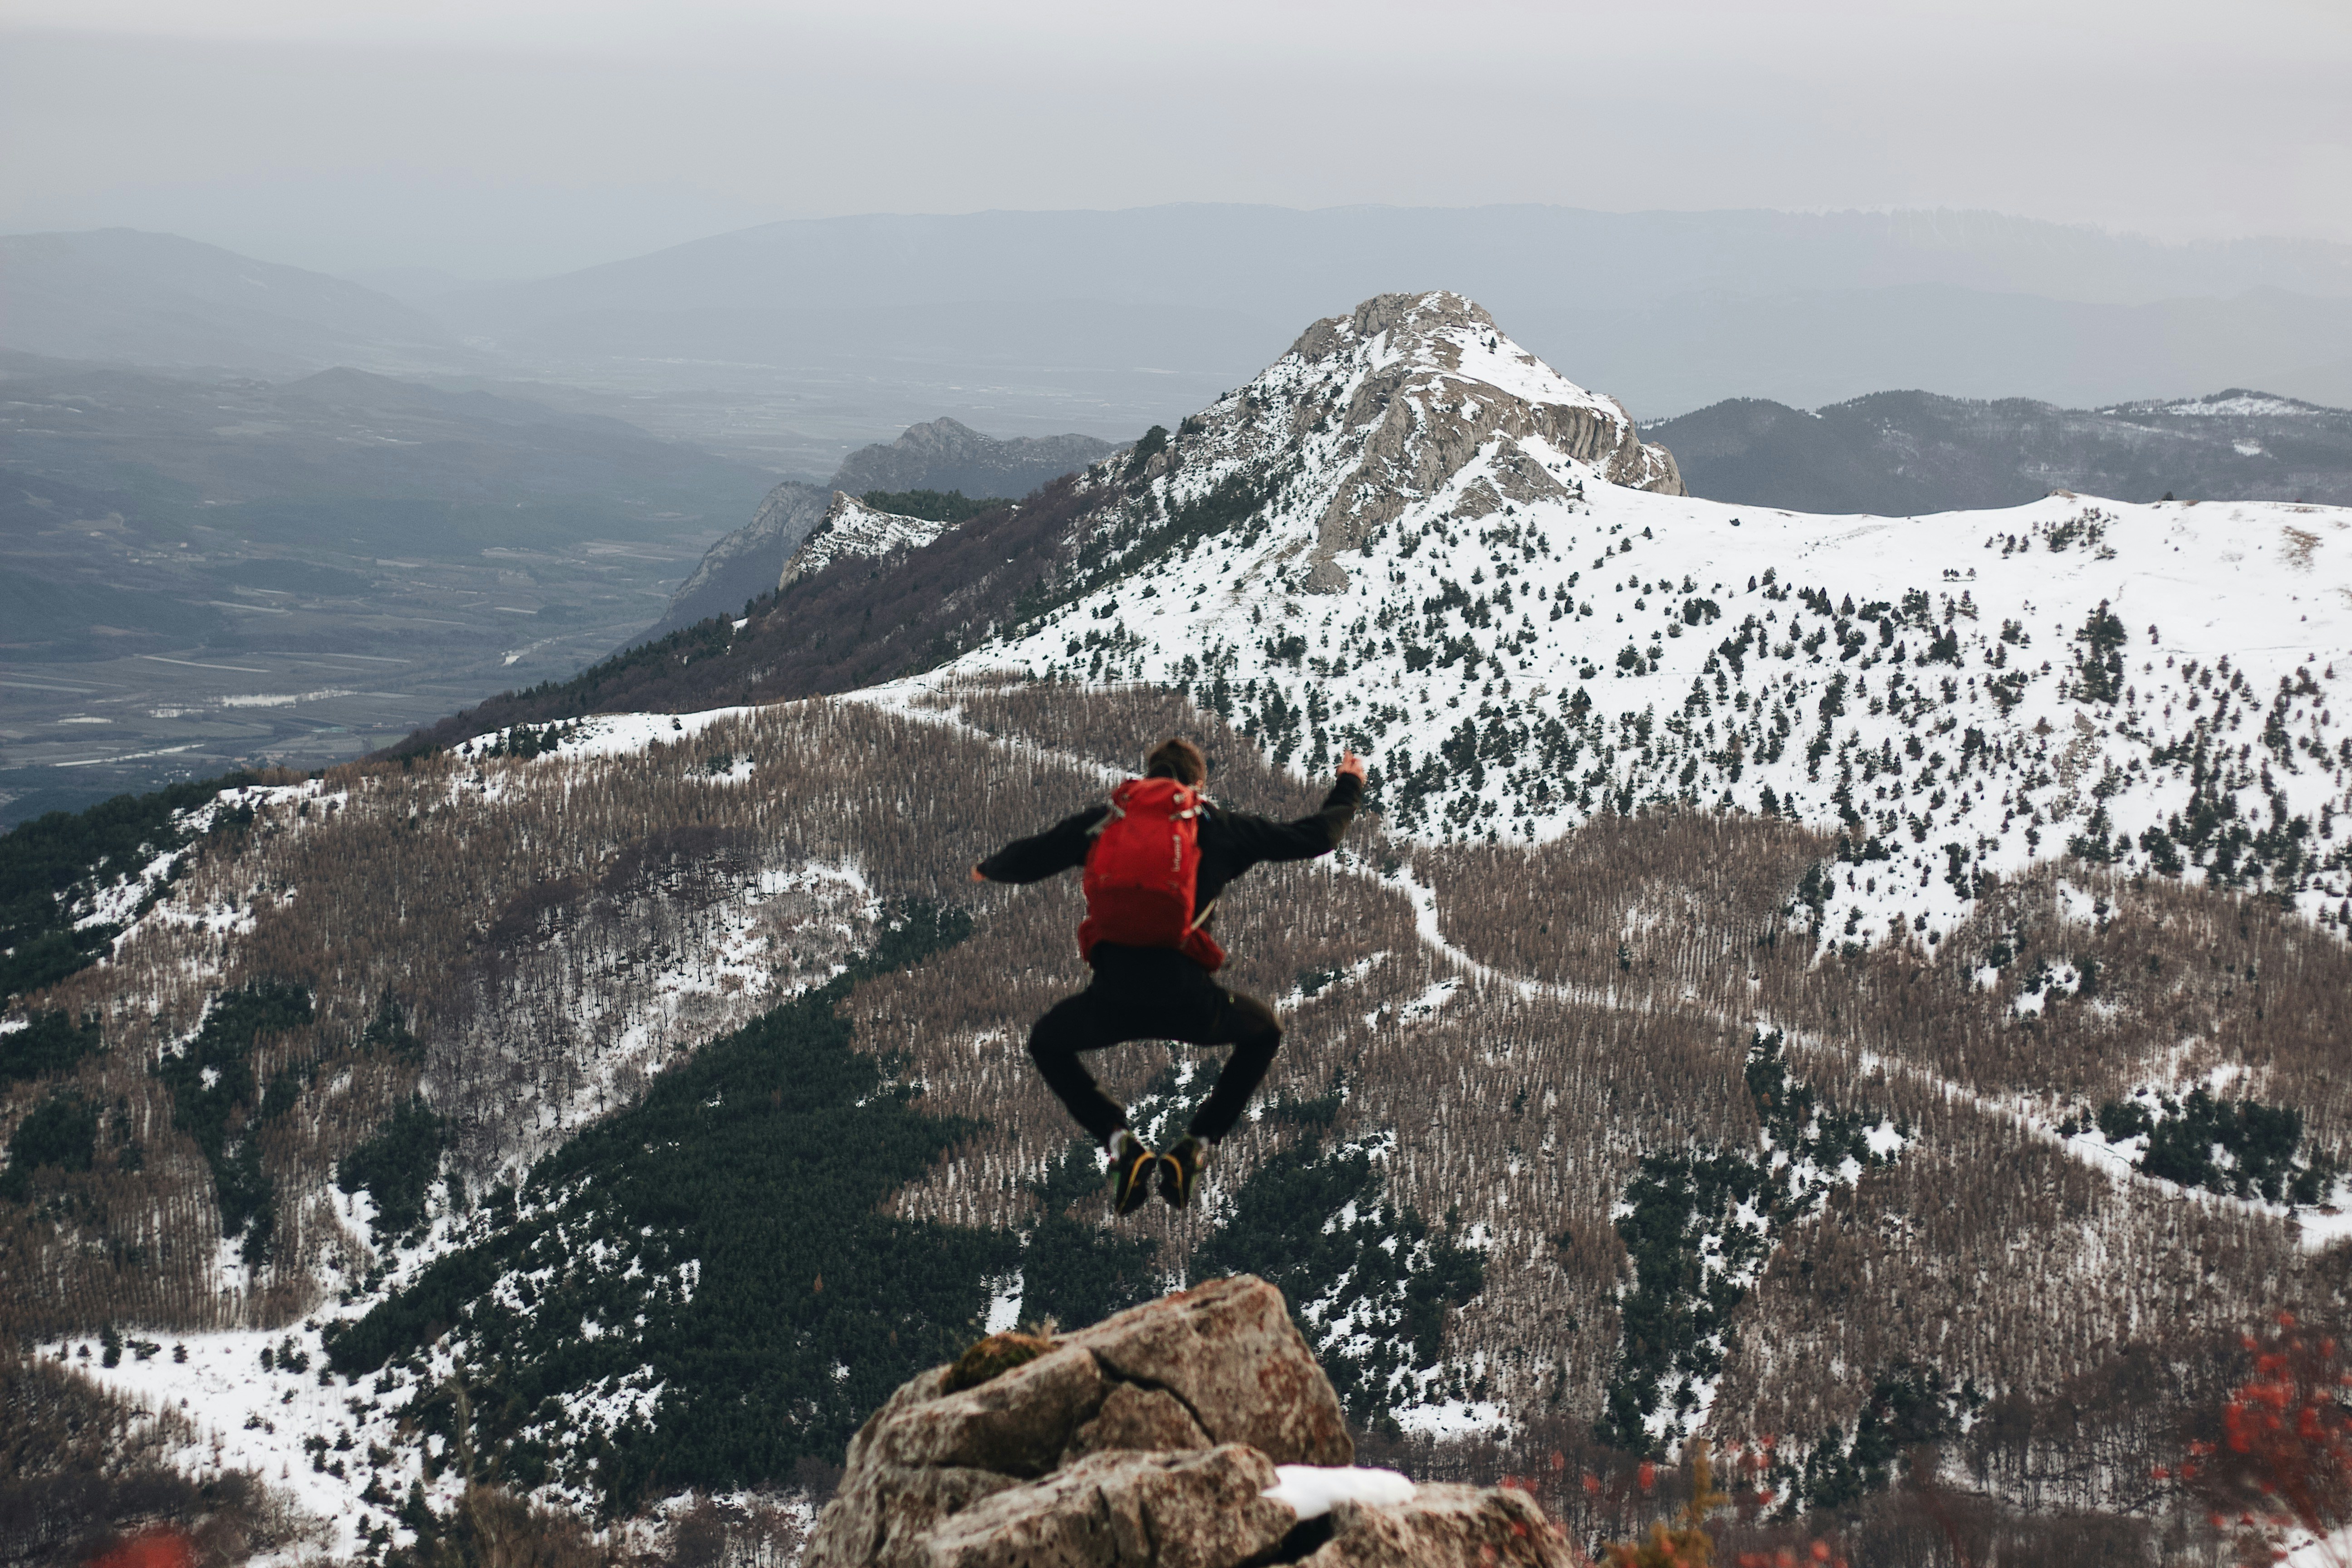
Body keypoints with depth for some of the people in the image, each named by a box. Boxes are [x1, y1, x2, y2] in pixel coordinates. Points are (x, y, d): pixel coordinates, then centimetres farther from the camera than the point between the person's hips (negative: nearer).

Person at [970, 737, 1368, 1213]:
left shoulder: (1105, 820, 16)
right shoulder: (1221, 827, 14)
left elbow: (1028, 860, 21)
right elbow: (1314, 837, 20)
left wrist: (988, 870, 44)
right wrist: (1348, 789, 39)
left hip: (1113, 998, 0)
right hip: (1189, 999, 0)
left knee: (1047, 1043, 32)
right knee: (1263, 1032, 33)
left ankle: (1121, 1145, 10)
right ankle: (1195, 1148, 18)